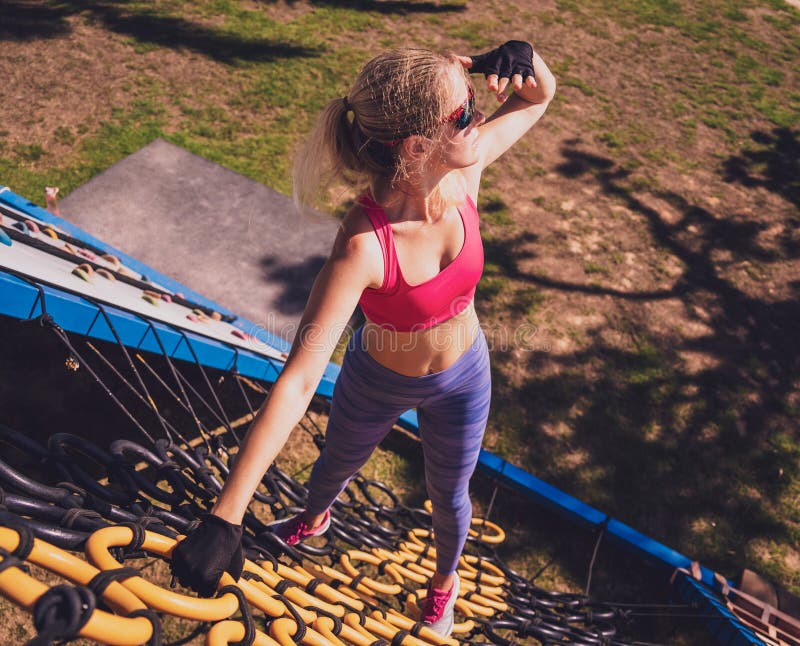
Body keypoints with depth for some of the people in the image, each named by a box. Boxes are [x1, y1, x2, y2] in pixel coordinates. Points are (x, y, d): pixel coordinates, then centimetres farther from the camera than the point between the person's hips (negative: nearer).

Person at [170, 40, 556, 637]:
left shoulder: (464, 168, -25)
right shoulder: (365, 245, -40)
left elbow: (540, 96, -6)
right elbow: (298, 381, -43)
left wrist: (519, 58, -30)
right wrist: (224, 519, -43)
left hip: (463, 375, 3)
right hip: (378, 383, -3)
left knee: (449, 495, 27)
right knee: (338, 463, 31)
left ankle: (446, 577, 64)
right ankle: (316, 517, 72)